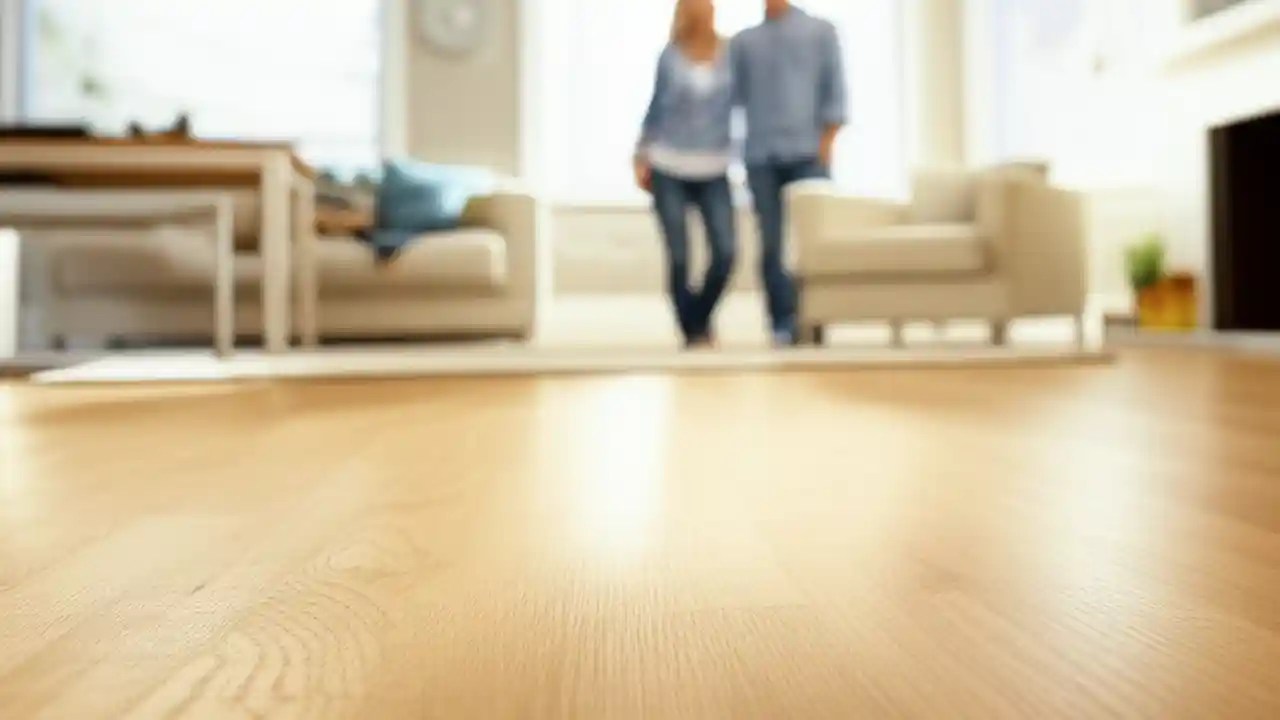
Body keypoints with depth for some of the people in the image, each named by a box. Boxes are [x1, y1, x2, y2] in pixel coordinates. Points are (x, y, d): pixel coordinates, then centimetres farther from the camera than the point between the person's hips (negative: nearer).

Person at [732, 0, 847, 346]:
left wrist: (825, 144, -5)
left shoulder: (821, 31, 12)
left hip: (808, 154, -1)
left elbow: (834, 90, 5)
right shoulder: (743, 41, 17)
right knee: (771, 245, -1)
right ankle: (783, 325, 3)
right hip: (761, 157, 1)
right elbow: (733, 94, 11)